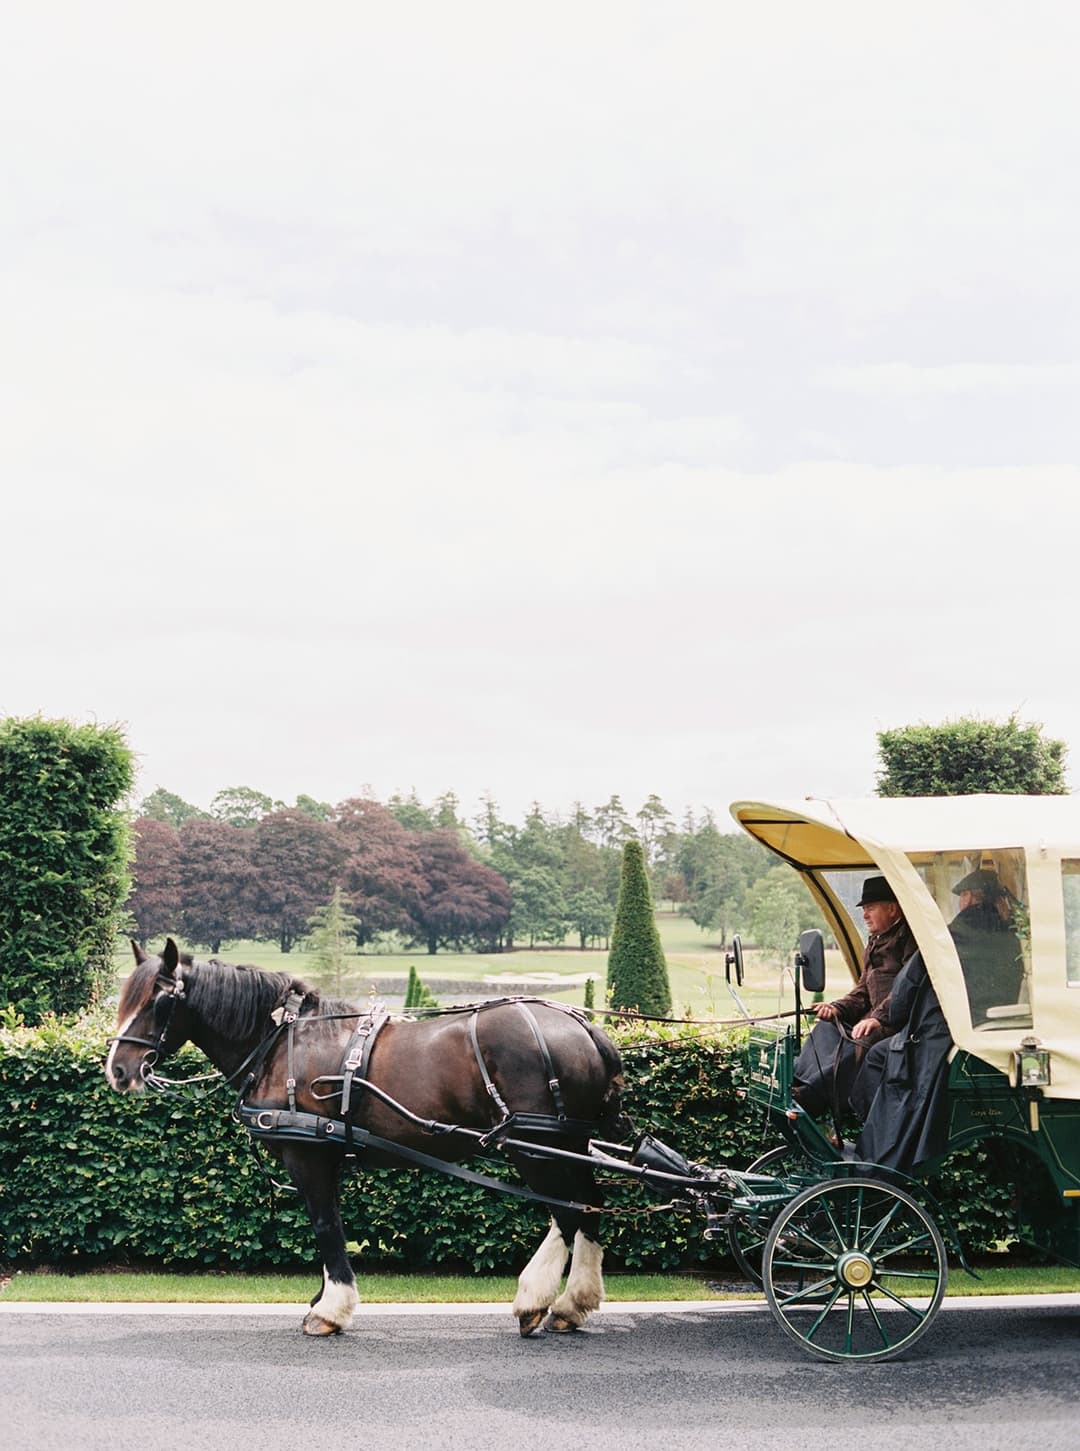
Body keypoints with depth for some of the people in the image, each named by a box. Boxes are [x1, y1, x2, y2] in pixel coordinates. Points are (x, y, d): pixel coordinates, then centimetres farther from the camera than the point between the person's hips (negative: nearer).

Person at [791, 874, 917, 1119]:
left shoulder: (910, 938, -6)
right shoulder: (875, 942, 23)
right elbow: (863, 990, 23)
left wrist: (879, 1017, -24)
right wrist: (837, 1008, 5)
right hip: (875, 1018, 10)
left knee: (860, 1043, -33)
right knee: (827, 1028, -10)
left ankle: (808, 1095, -41)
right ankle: (794, 1084, -25)